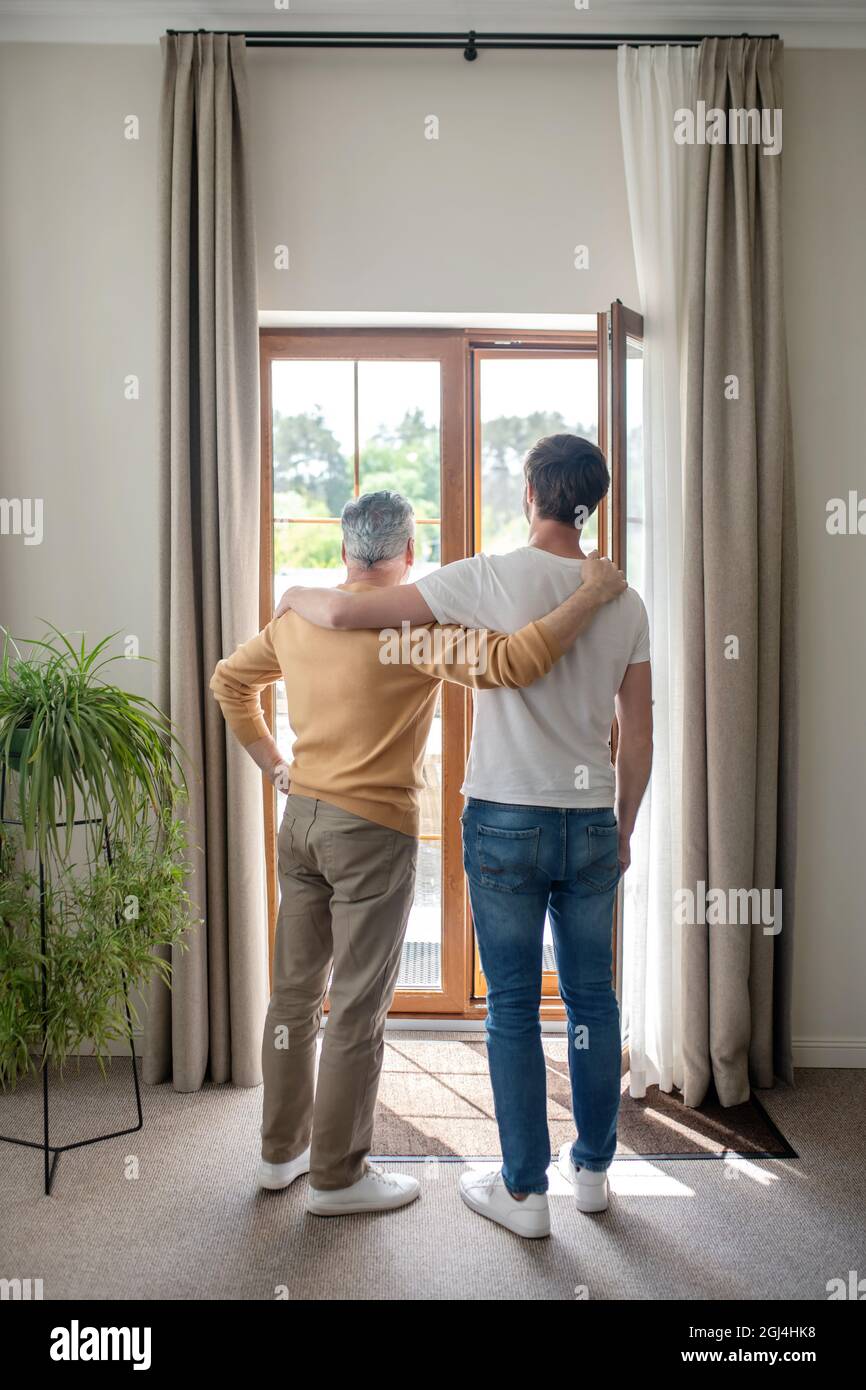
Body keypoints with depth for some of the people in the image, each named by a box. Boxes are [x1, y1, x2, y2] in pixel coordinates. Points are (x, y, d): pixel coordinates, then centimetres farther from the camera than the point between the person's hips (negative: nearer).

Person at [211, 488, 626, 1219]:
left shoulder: (298, 618, 5)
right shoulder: (415, 624, -17)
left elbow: (230, 680, 18)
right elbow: (508, 663, -30)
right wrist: (592, 595, -21)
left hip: (302, 818, 7)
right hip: (373, 830, -7)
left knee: (295, 992, 17)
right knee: (359, 1010, 5)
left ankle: (281, 1150, 32)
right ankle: (337, 1175, 18)